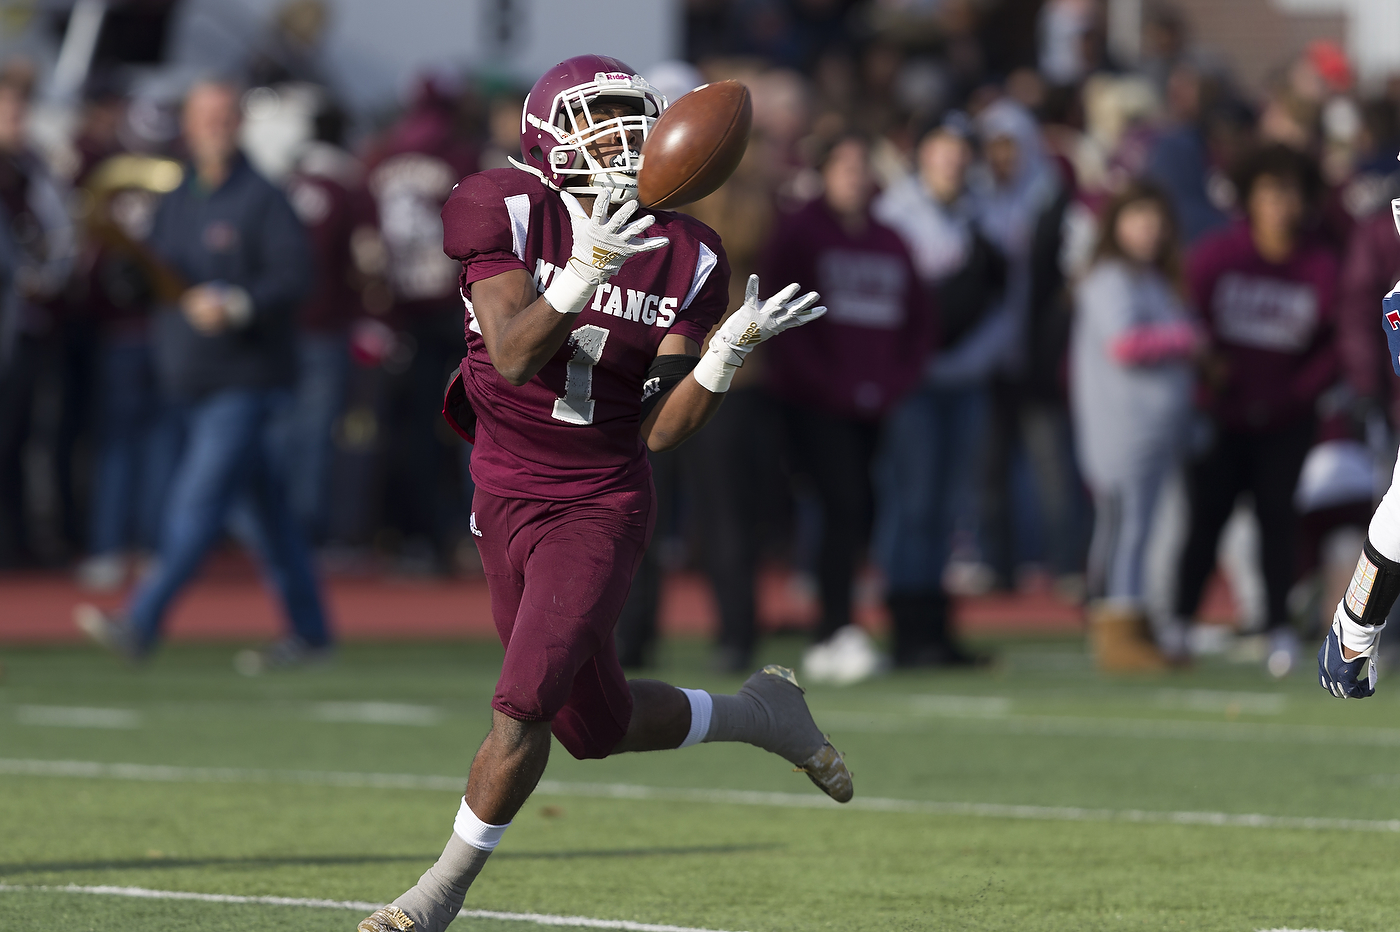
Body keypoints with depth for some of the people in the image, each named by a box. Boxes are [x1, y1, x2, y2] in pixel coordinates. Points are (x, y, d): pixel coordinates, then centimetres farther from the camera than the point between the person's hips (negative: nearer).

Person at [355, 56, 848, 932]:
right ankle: (758, 714, 41)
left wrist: (730, 352, -20)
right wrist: (584, 274, -36)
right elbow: (514, 357, -22)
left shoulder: (684, 260, -4)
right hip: (507, 496, 2)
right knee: (597, 726, 14)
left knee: (524, 704, -16)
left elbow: (662, 429, -6)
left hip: (602, 505, -2)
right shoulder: (510, 212, -9)